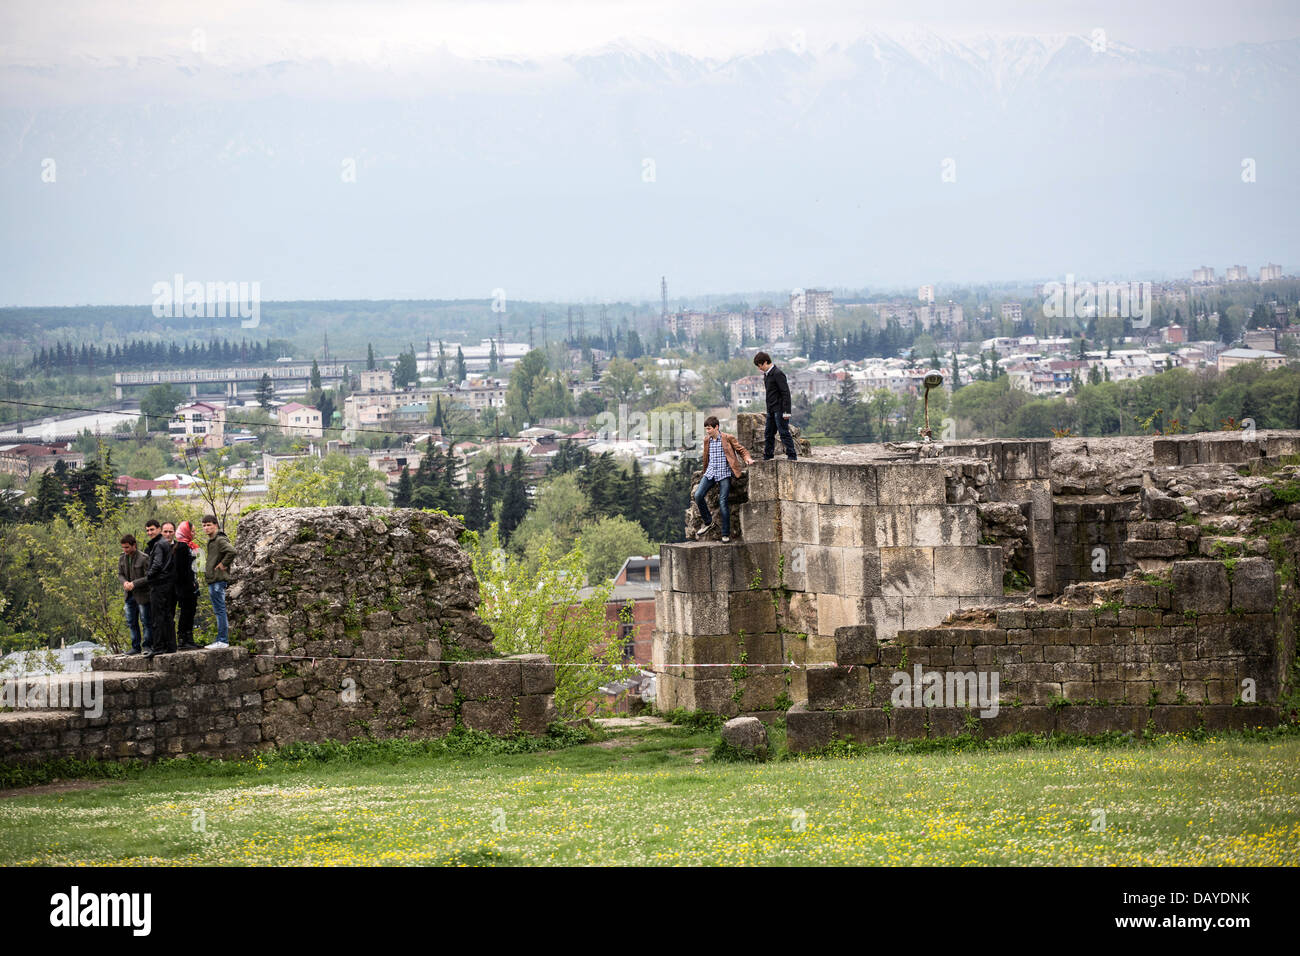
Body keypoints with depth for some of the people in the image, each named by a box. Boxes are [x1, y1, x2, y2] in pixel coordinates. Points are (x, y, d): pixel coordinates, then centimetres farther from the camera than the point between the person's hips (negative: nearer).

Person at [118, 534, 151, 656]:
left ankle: (147, 645, 7)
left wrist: (134, 584, -23)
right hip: (130, 595, 7)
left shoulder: (143, 558, -16)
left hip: (142, 595, -7)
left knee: (145, 621, 0)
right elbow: (120, 574, 14)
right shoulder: (122, 559, 6)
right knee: (132, 622, 10)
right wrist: (124, 582, -10)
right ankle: (136, 647, 18)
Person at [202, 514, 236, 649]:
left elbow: (231, 551, -30)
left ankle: (223, 640, -8)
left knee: (220, 610, -9)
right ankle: (221, 639, 16)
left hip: (218, 580, -10)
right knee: (218, 611, 12)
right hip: (212, 580, 10)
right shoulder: (211, 541, 17)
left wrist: (223, 564, -19)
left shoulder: (220, 540, -14)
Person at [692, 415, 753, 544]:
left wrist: (747, 458, -13)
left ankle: (726, 534, -4)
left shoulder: (728, 439, -1)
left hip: (724, 474, -5)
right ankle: (708, 522, 6)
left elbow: (741, 450, 5)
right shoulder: (707, 441, 13)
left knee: (723, 502, -11)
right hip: (710, 473, 5)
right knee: (698, 495, -14)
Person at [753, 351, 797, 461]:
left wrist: (786, 411, -21)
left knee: (784, 433, -7)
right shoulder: (766, 375, 13)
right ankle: (768, 456, 21)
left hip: (779, 410, -9)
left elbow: (785, 393, -18)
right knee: (768, 434, 13)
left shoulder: (778, 374, -15)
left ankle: (791, 455, -3)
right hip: (771, 410, 9)